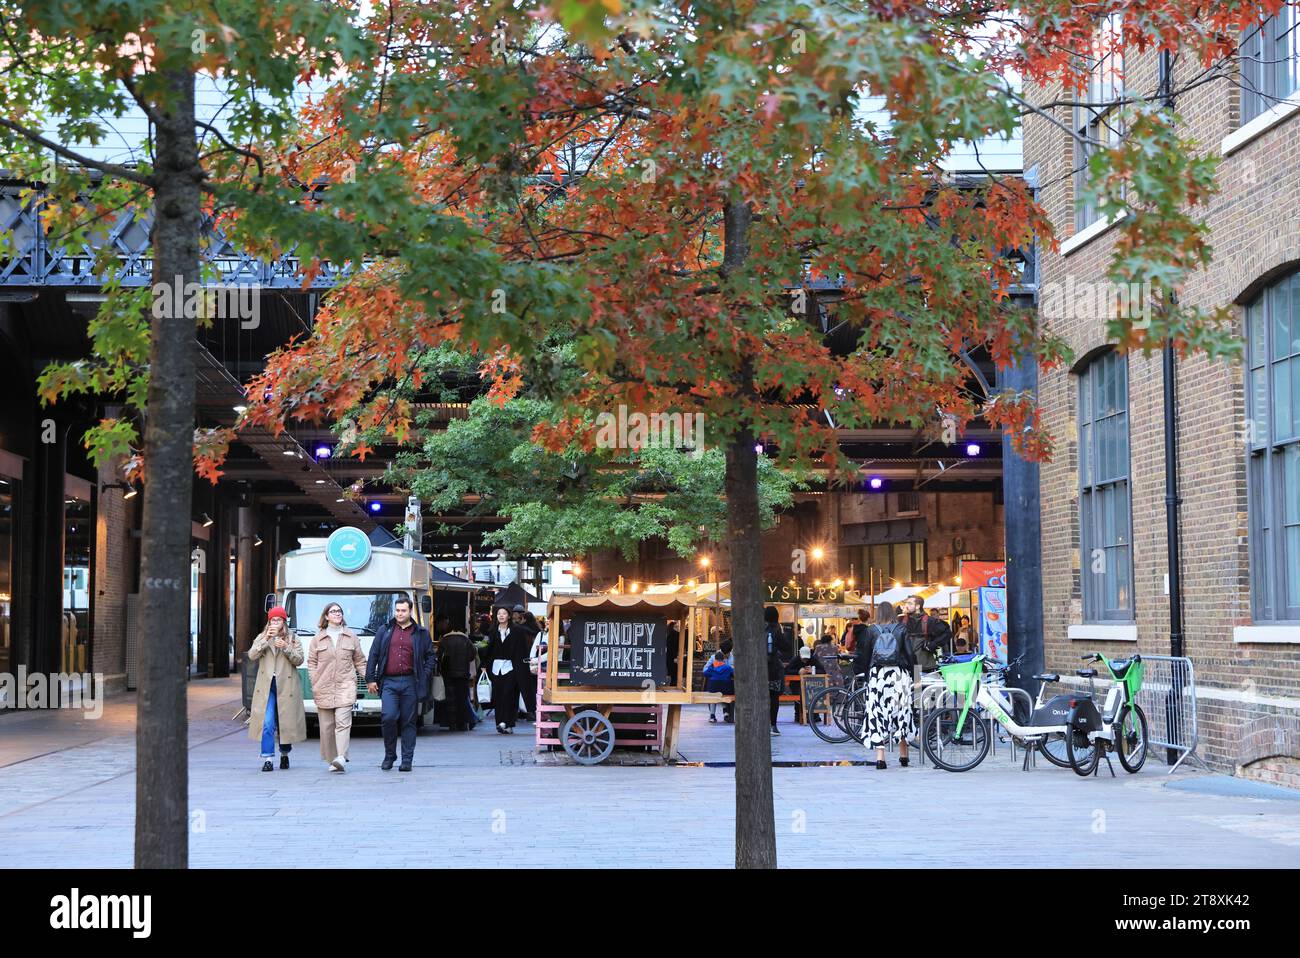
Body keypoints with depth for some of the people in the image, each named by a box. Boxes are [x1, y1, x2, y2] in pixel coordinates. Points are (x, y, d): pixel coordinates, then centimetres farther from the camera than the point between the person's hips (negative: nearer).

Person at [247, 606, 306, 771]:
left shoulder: (293, 639, 8)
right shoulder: (262, 638, 10)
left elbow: (299, 660, -1)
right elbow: (252, 655, -6)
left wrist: (286, 648, -16)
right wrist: (266, 639, -16)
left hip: (286, 686, 0)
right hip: (266, 686, 0)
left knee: (285, 722, 8)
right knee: (267, 723, -11)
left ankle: (285, 754, 28)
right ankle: (267, 759, -11)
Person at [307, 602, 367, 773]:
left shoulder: (351, 637, 12)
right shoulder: (318, 638, 10)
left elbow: (359, 660, 15)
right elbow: (311, 662, 9)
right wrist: (315, 683, -1)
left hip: (345, 686, -1)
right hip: (324, 688, 1)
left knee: (343, 721, -15)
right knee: (327, 725, 2)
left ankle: (341, 757, -25)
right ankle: (331, 760, 10)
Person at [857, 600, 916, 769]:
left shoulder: (872, 631, 3)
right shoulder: (901, 629, 3)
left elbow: (865, 656, 5)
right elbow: (909, 653, 0)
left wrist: (867, 677, 14)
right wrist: (911, 673, 8)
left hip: (877, 674, -1)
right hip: (899, 673, 1)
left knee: (877, 713, -1)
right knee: (900, 711, 10)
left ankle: (880, 757, -8)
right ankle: (903, 756, 15)